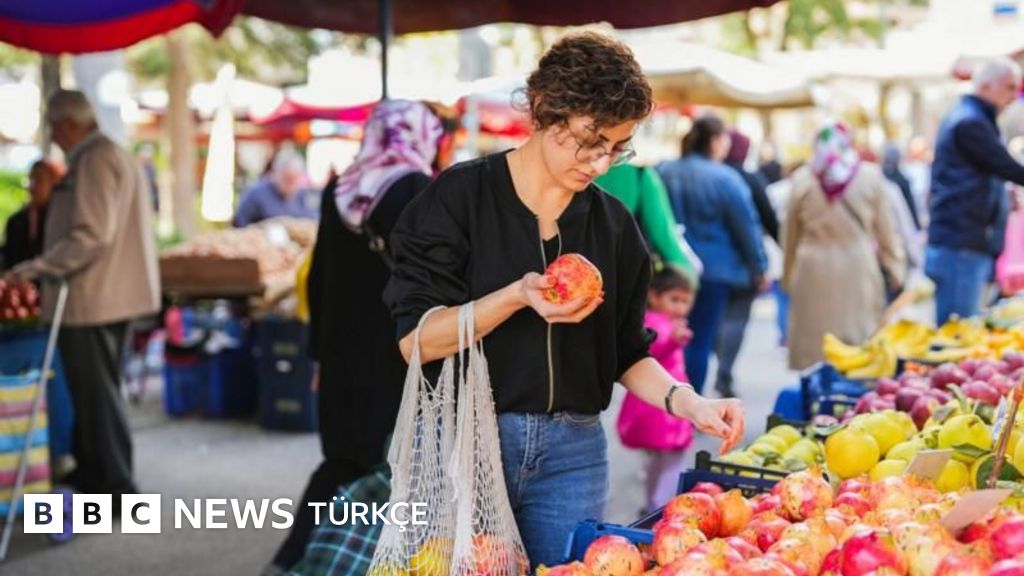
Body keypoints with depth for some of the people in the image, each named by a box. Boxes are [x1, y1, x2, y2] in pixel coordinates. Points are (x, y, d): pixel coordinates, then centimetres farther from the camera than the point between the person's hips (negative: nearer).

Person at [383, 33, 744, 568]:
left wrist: (687, 402, -8)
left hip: (572, 453, 3)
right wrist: (516, 297, -23)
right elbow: (415, 338, -11)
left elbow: (627, 352, 10)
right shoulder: (461, 196, -6)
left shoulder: (614, 224, 6)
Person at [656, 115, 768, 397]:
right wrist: (758, 269, 5)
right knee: (700, 342, 2)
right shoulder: (725, 179, -12)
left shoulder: (663, 172, 2)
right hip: (712, 271, -5)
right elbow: (747, 227, -6)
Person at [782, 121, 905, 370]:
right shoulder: (870, 177, -1)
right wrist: (895, 269, 14)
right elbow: (885, 230, 4)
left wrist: (787, 275, 19)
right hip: (858, 268, -1)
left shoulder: (801, 180, 2)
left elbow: (790, 235, 8)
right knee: (860, 336, 4)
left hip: (815, 269, 1)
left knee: (814, 340, 7)